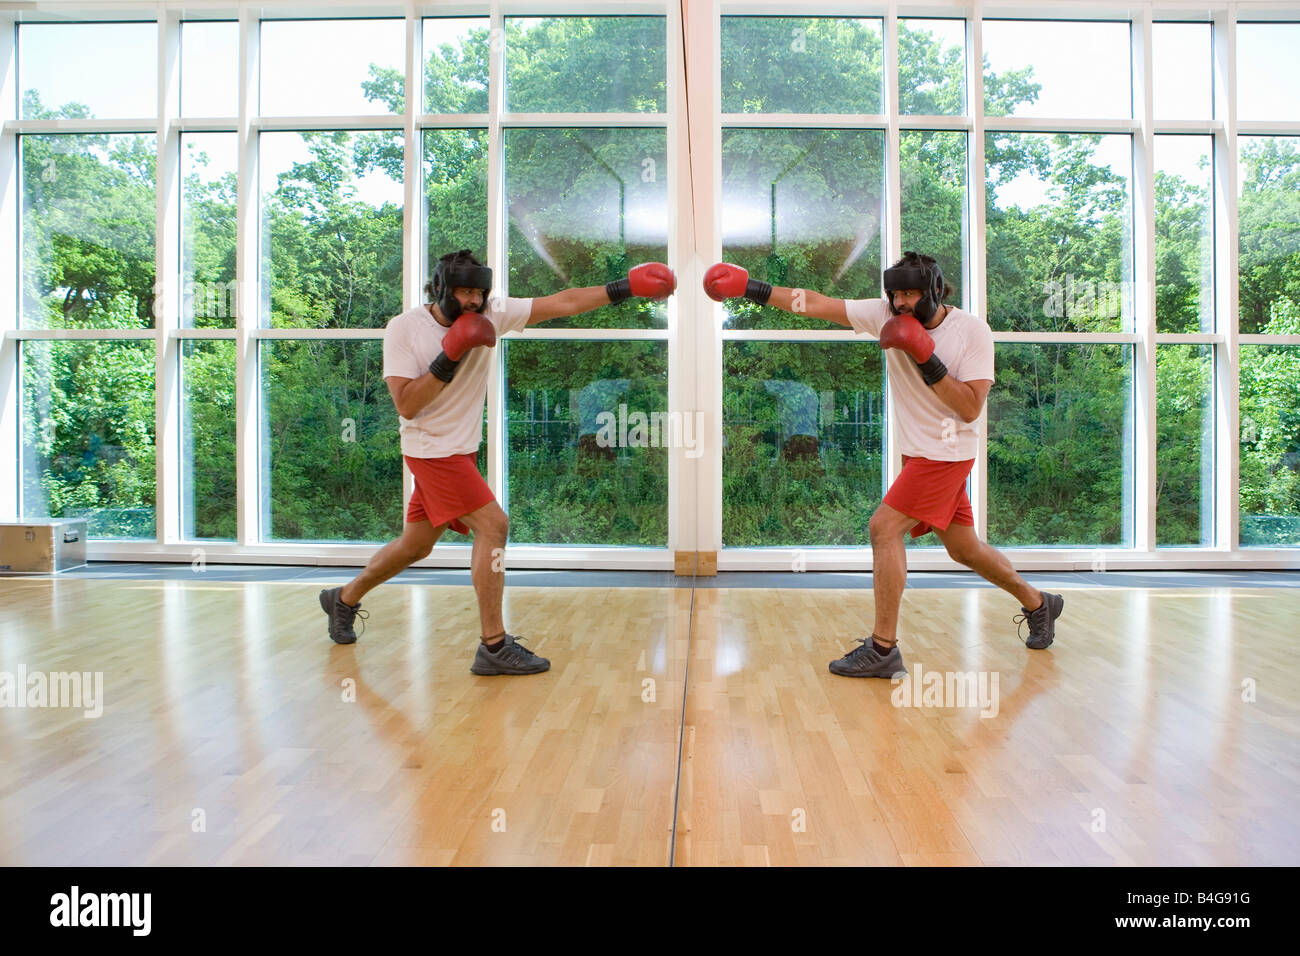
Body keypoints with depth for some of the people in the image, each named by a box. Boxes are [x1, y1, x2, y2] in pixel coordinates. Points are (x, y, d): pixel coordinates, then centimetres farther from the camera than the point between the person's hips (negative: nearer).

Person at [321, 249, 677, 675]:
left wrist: (625, 287, -20)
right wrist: (450, 356, -25)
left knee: (417, 544, 17)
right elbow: (406, 405, -19)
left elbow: (562, 303, -12)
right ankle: (494, 647, -11)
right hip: (433, 449, -6)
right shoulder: (403, 329, -13)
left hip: (460, 450, 6)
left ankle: (344, 598, 40)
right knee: (493, 525, -18)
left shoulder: (491, 314, -5)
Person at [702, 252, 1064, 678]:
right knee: (963, 548, 16)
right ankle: (1038, 604, 41)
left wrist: (926, 359, -26)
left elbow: (970, 409, -19)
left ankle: (882, 649, -8)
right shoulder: (886, 314, -3)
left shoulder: (973, 331, -14)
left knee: (884, 528, -16)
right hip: (918, 452, 6)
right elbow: (818, 304, -7)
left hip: (946, 453, -6)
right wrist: (750, 287, -13)